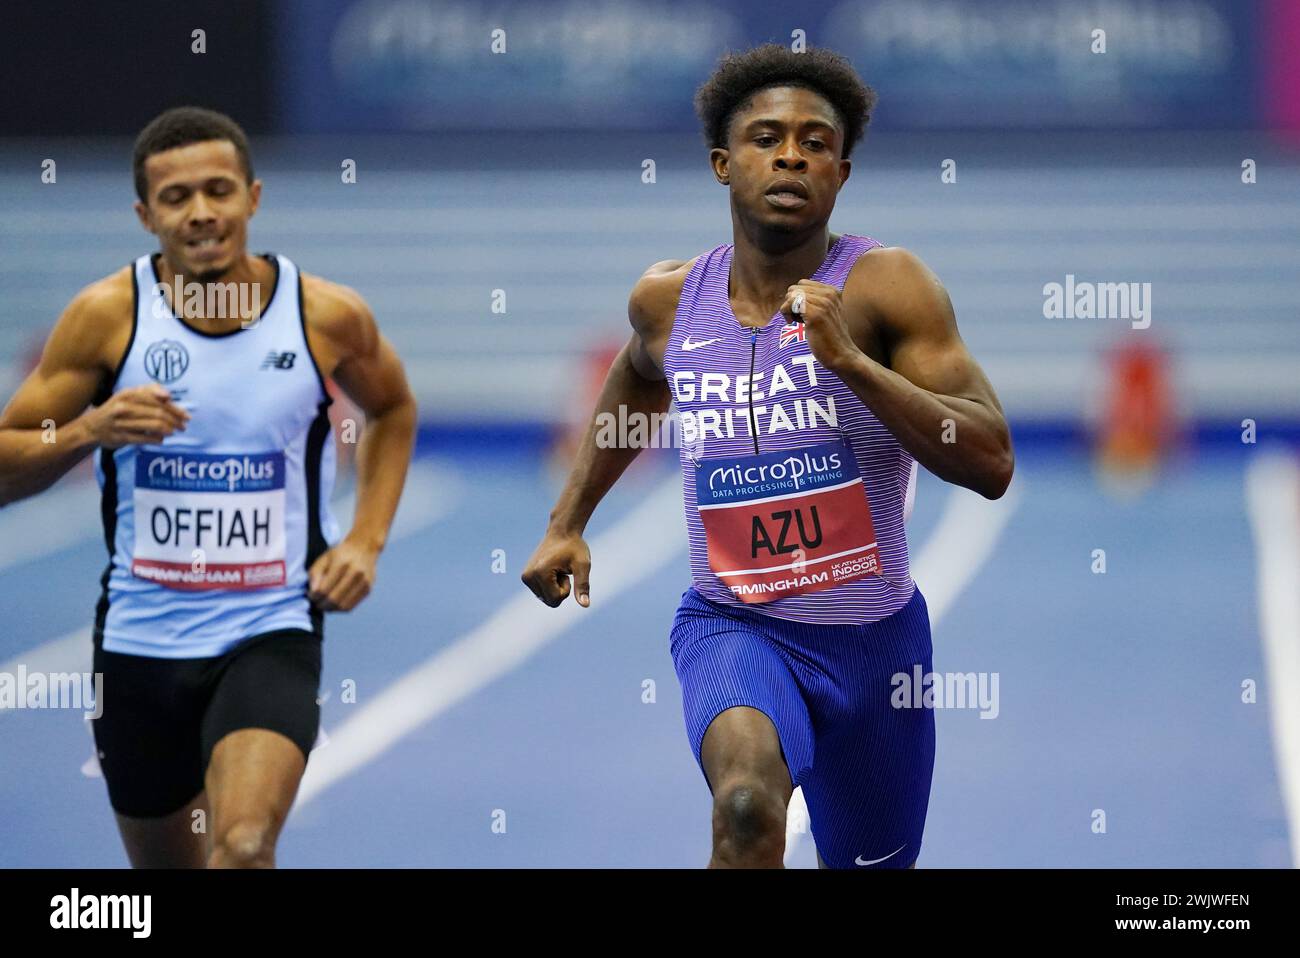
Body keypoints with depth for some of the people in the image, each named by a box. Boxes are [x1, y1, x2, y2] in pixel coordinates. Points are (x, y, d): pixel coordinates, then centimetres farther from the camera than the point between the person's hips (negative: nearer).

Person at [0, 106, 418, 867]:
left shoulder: (327, 315, -4)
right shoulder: (107, 316, -7)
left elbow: (393, 410, 18)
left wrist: (366, 541, 6)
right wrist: (90, 428, -22)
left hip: (272, 633, -2)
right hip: (140, 638, 2)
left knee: (244, 846, -26)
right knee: (169, 864, 16)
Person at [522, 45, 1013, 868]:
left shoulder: (886, 287, -12)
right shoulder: (669, 299, 0)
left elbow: (991, 465, -21)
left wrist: (849, 361, -29)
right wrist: (568, 523, 24)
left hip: (872, 633, 0)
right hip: (732, 625, 0)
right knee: (748, 802, -33)